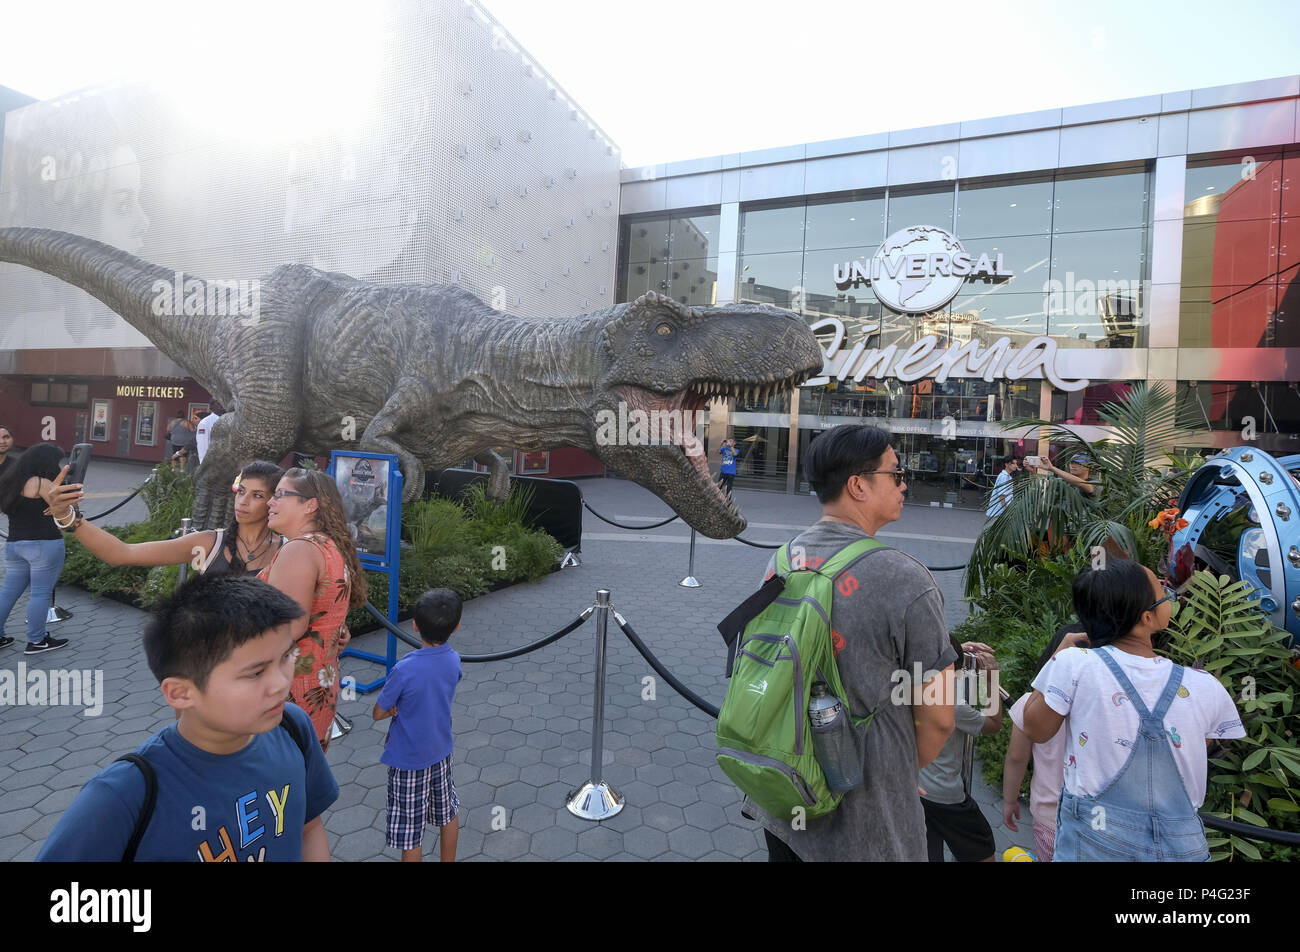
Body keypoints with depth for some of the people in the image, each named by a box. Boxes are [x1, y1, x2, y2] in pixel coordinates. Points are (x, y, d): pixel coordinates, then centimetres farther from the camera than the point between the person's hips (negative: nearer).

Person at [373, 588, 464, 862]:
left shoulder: (404, 670, -29)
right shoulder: (454, 661, -12)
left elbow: (378, 713, -15)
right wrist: (402, 709, -2)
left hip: (409, 761, -6)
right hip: (441, 752, 6)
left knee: (410, 830, 11)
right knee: (448, 814, 24)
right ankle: (448, 860, 42)